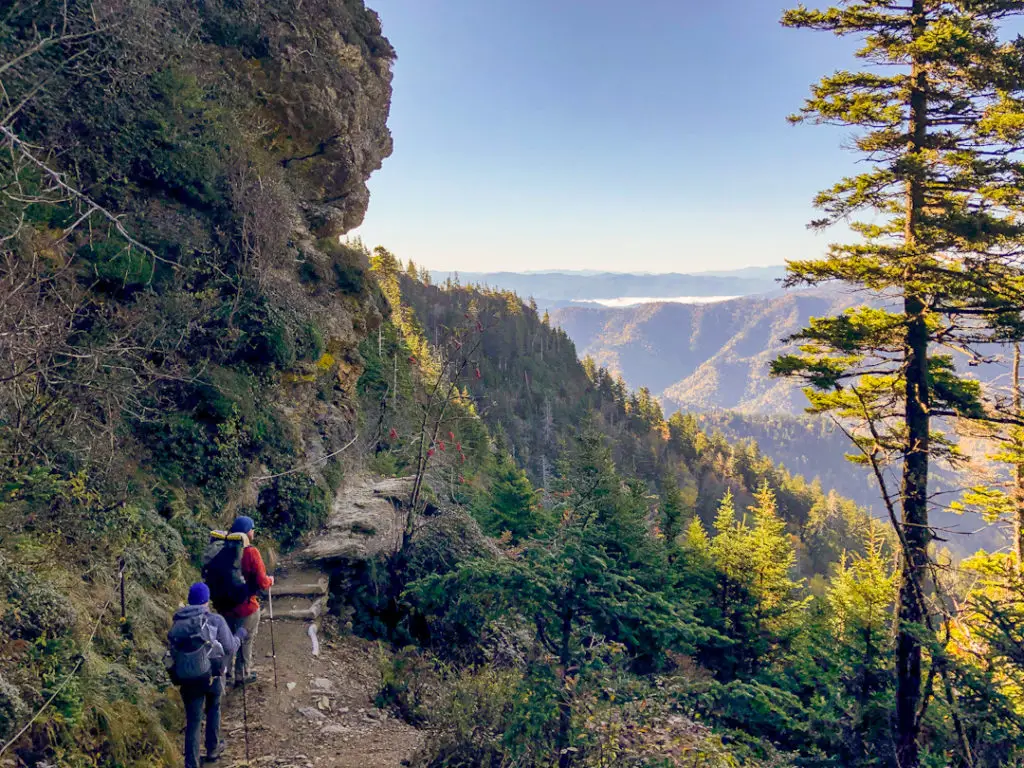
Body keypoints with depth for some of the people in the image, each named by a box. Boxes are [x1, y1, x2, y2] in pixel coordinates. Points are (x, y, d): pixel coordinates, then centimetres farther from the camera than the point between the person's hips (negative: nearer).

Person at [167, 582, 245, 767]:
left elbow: (172, 649, 7)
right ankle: (213, 749, 36)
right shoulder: (215, 620, -8)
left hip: (186, 679, 2)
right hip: (211, 675, -2)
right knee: (213, 708, 25)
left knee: (193, 720, 9)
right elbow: (229, 648, -7)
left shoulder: (178, 622, 3)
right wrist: (239, 636, 12)